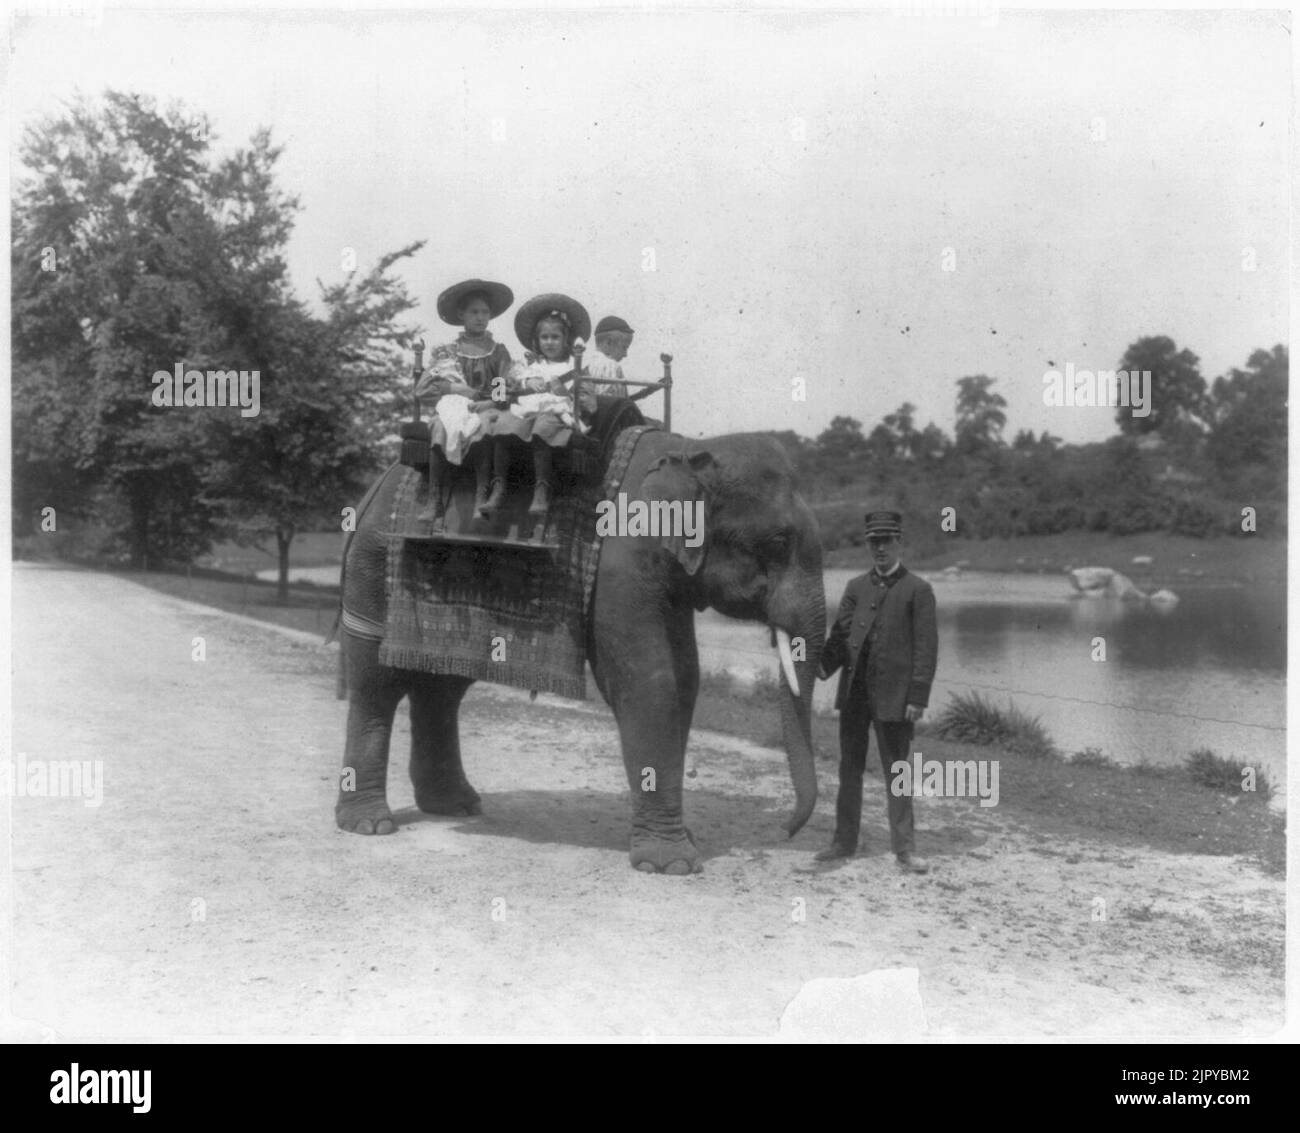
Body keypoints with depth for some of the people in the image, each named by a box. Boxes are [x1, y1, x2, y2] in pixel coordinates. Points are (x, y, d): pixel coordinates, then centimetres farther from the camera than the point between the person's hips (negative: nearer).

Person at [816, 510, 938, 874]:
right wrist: (823, 666, -12)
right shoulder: (856, 586, 13)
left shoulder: (917, 590, -1)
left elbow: (926, 648, -6)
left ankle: (904, 847, 8)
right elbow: (840, 633, 6)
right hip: (854, 693, 5)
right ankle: (845, 841, 20)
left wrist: (918, 697, -12)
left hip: (893, 696, -5)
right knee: (850, 768, 11)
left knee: (897, 772, 1)